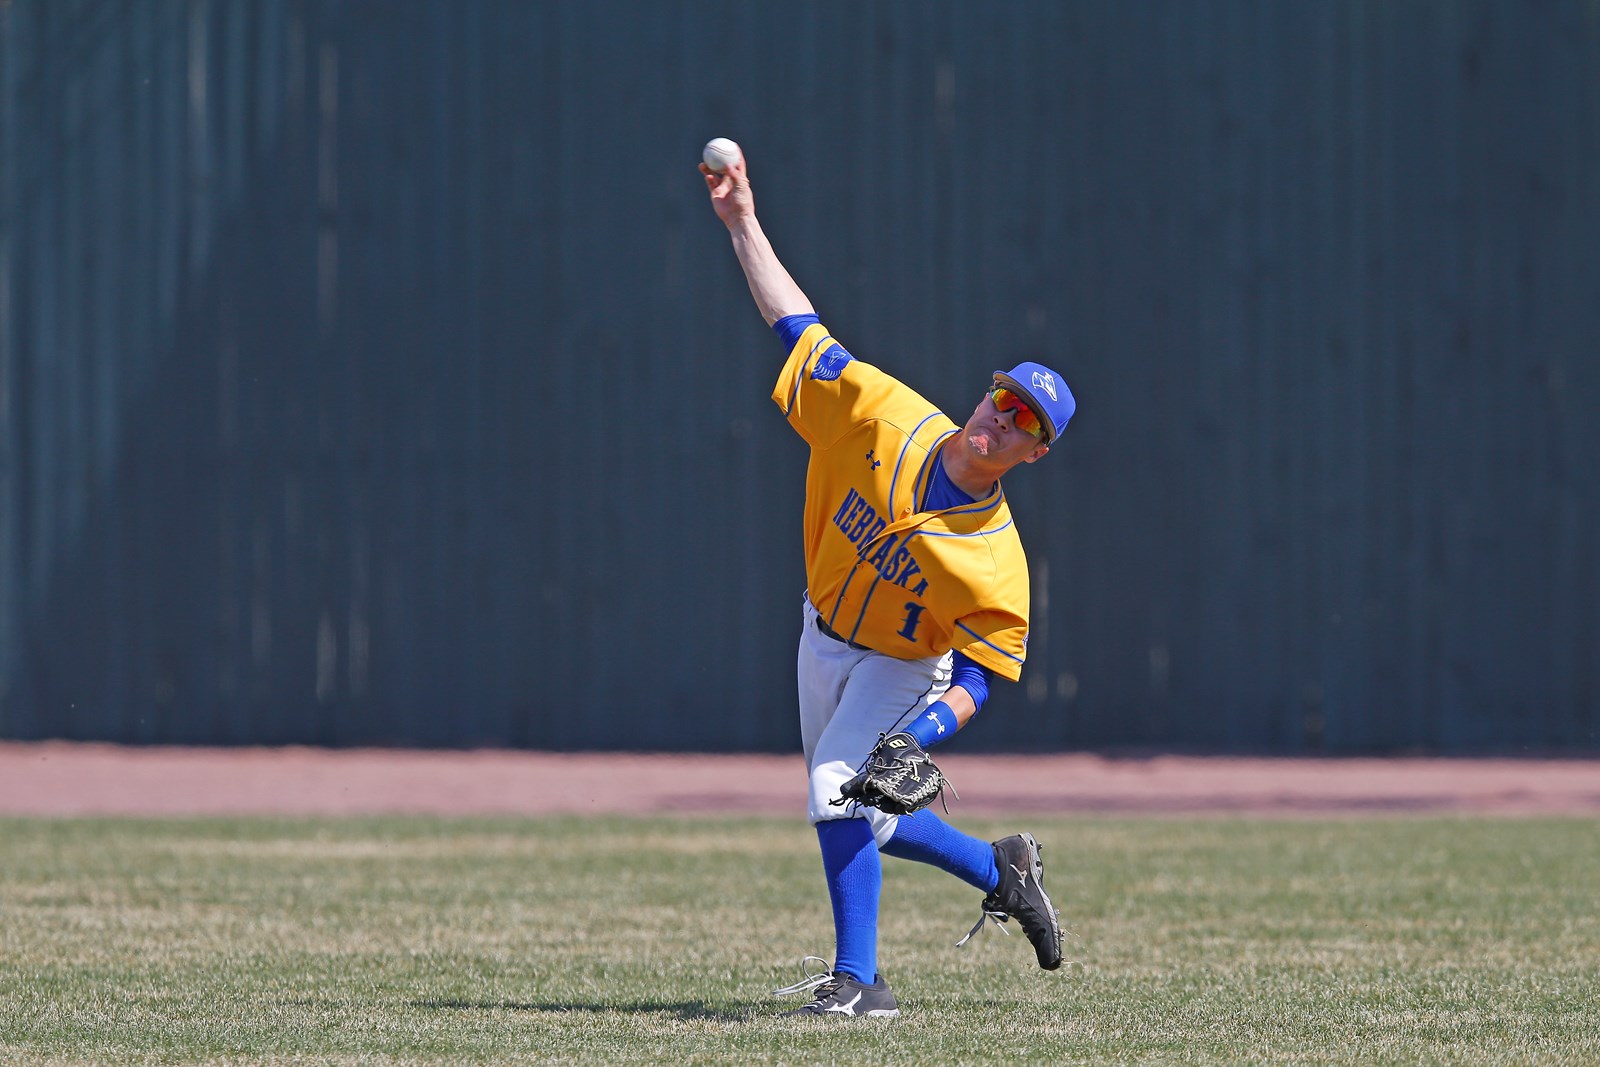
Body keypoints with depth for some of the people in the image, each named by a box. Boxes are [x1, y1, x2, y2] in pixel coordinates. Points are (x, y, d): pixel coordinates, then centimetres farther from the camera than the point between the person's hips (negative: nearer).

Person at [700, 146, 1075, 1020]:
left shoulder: (996, 563, -29)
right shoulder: (887, 417, -21)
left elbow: (976, 674, -22)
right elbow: (800, 328, -15)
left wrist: (929, 731, -41)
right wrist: (743, 224, -18)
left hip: (903, 669, -5)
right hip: (825, 637, 5)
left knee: (839, 788, -26)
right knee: (856, 819, 16)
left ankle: (858, 981, -19)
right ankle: (1000, 869, 39)